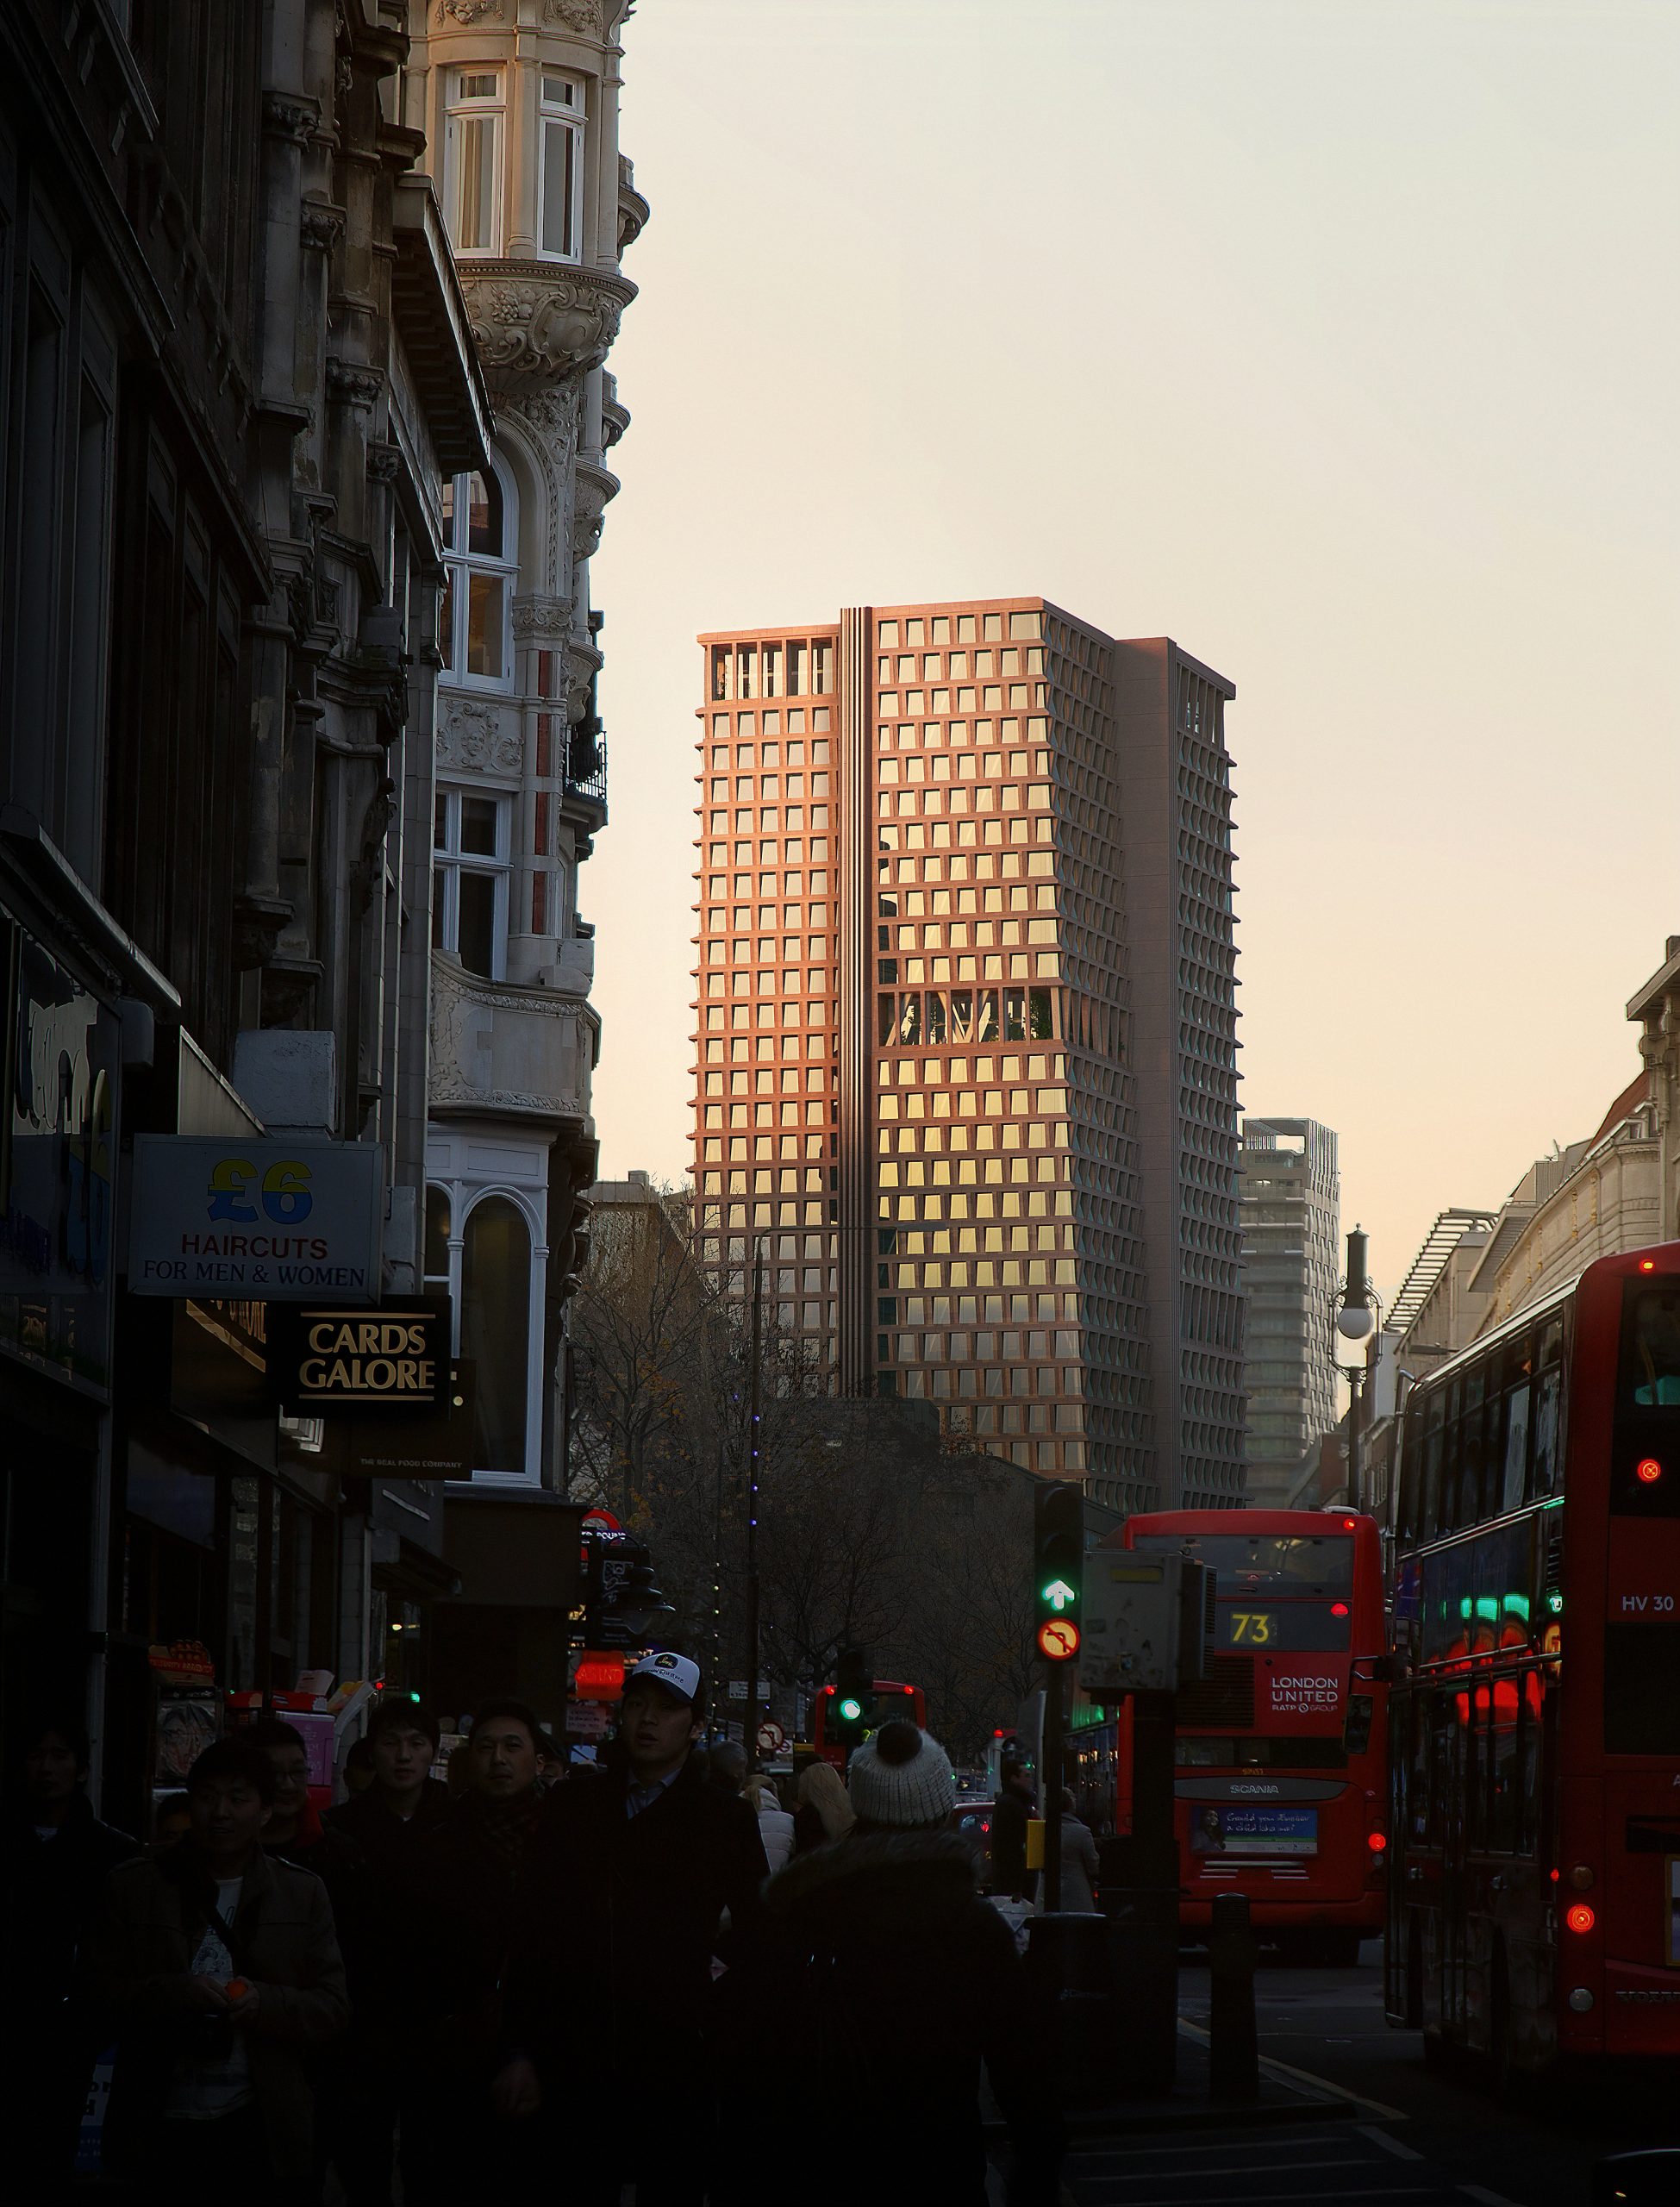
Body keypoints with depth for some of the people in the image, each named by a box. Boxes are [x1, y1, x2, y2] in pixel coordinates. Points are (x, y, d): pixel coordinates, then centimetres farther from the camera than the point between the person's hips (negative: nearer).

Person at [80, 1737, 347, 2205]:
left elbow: (333, 2008, 4)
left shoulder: (302, 1892, 7)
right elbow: (99, 1992, 1)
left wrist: (266, 2003, -16)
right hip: (163, 2129, -1)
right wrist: (176, 1993, -17)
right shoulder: (132, 1886, 5)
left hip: (264, 2127, 1)